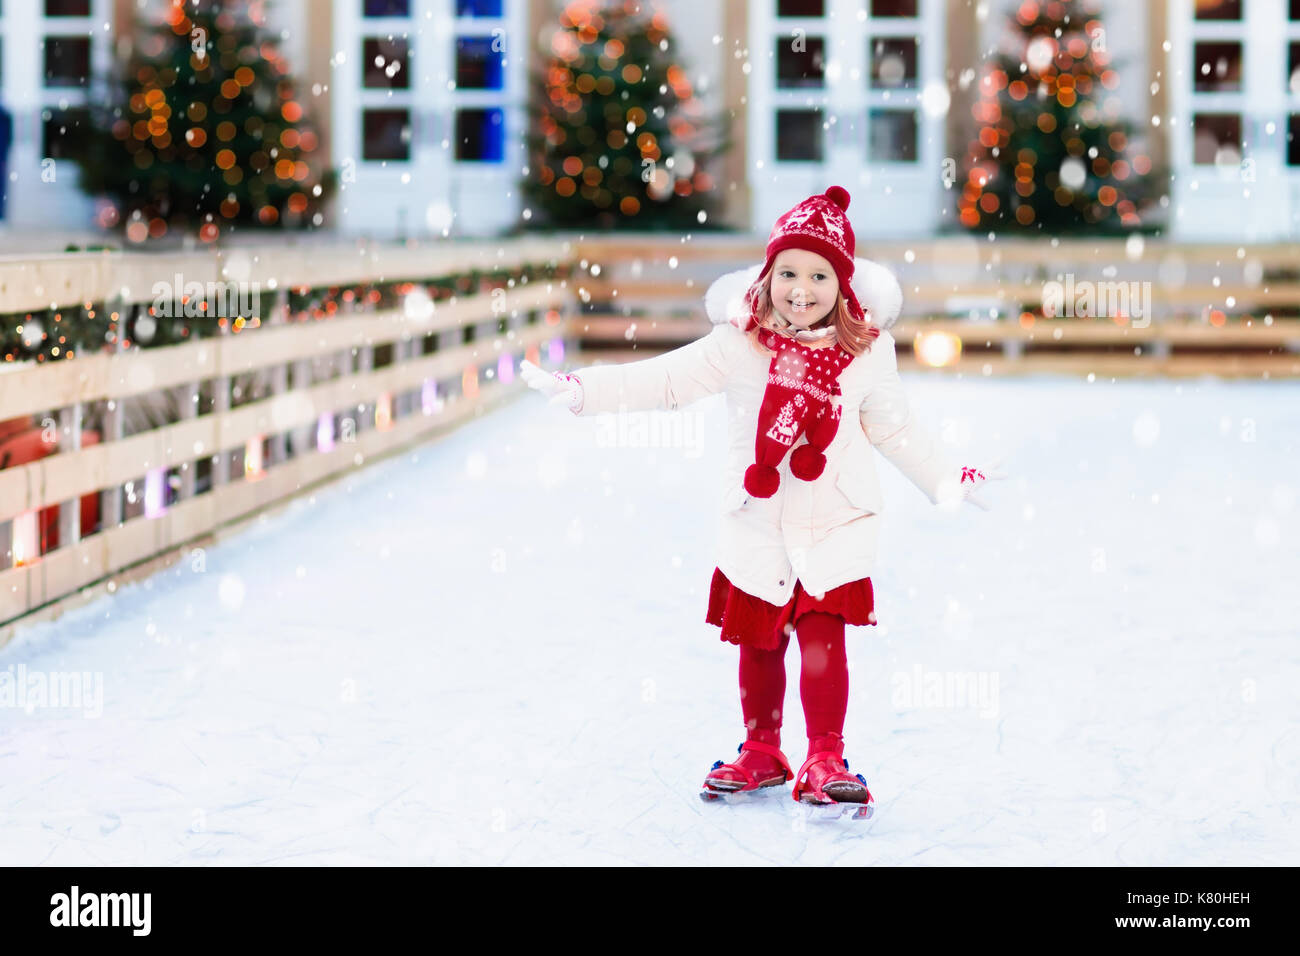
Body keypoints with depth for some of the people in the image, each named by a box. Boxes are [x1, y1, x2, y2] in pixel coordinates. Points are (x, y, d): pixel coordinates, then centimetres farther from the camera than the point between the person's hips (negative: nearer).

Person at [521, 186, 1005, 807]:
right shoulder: (739, 345, -8)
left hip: (835, 524, -1)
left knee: (821, 633, -12)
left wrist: (949, 481, 12)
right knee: (758, 640, 10)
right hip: (758, 523, 1)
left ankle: (825, 760, -1)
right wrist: (577, 389, -19)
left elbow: (894, 430, 10)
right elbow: (662, 380, -11)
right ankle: (761, 754, 29)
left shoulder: (865, 353, -4)